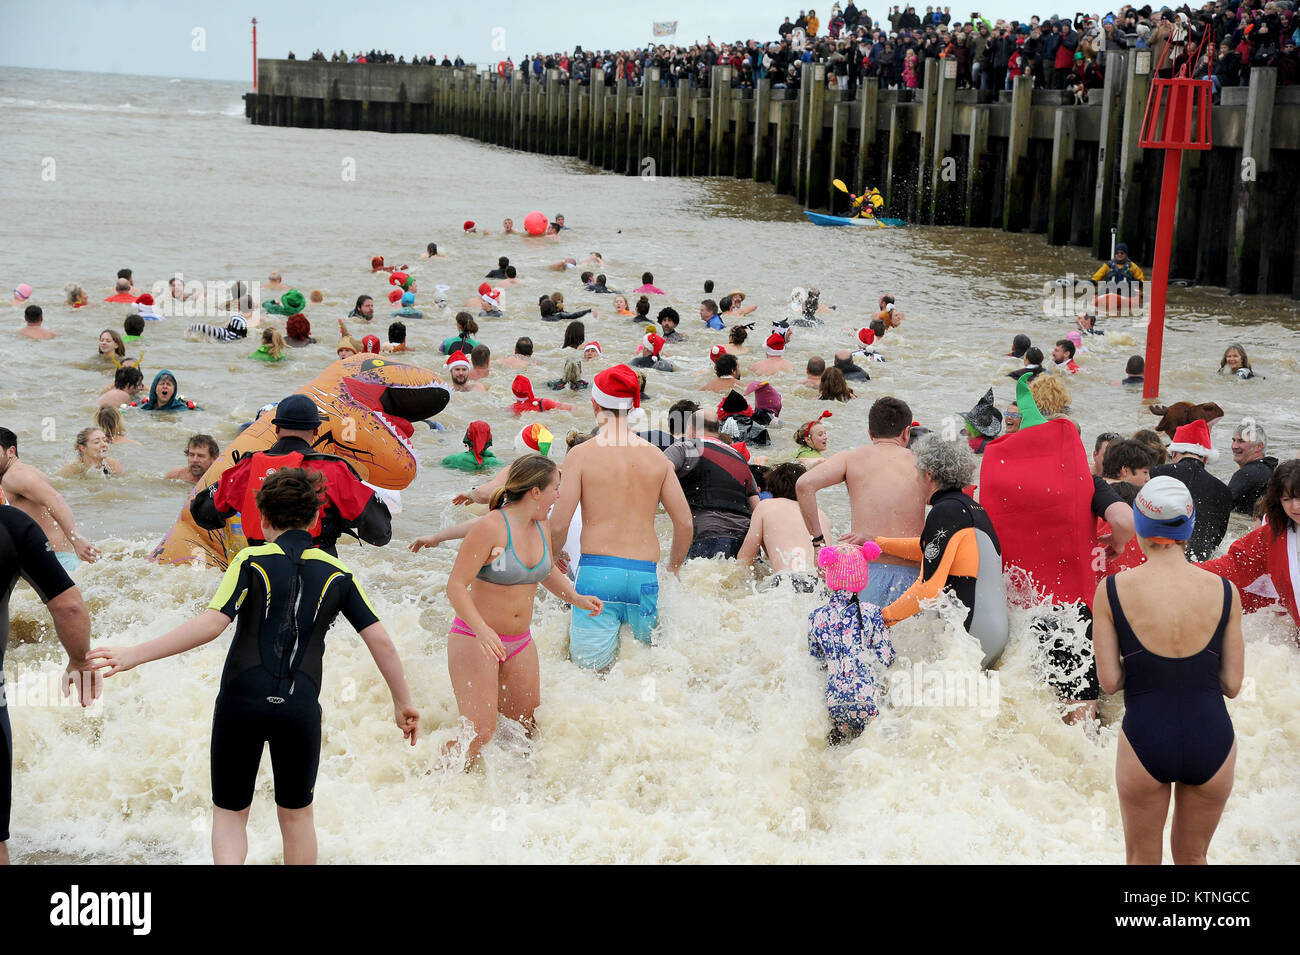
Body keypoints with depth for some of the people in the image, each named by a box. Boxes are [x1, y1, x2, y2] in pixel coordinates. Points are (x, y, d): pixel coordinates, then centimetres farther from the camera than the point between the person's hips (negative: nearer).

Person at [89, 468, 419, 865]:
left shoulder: (251, 560, 0)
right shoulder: (337, 574, 8)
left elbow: (212, 623, -13)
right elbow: (379, 639, 4)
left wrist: (135, 654, -16)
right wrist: (403, 702, 13)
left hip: (242, 699, -1)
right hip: (300, 707, 1)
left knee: (229, 814, 14)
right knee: (296, 816, 20)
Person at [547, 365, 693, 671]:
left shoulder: (582, 454, -1)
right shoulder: (656, 456, 9)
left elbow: (559, 525, -4)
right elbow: (685, 523, 9)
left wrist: (553, 556, 19)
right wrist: (674, 567, 28)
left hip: (597, 570, -2)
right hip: (645, 573, 3)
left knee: (591, 672, -2)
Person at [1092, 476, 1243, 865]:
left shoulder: (1112, 590, -7)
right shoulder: (1224, 591, -3)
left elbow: (1109, 681, -6)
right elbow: (1232, 685, 0)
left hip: (1146, 741, -2)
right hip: (1212, 741, 2)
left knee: (1143, 860, 19)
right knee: (1192, 858, 24)